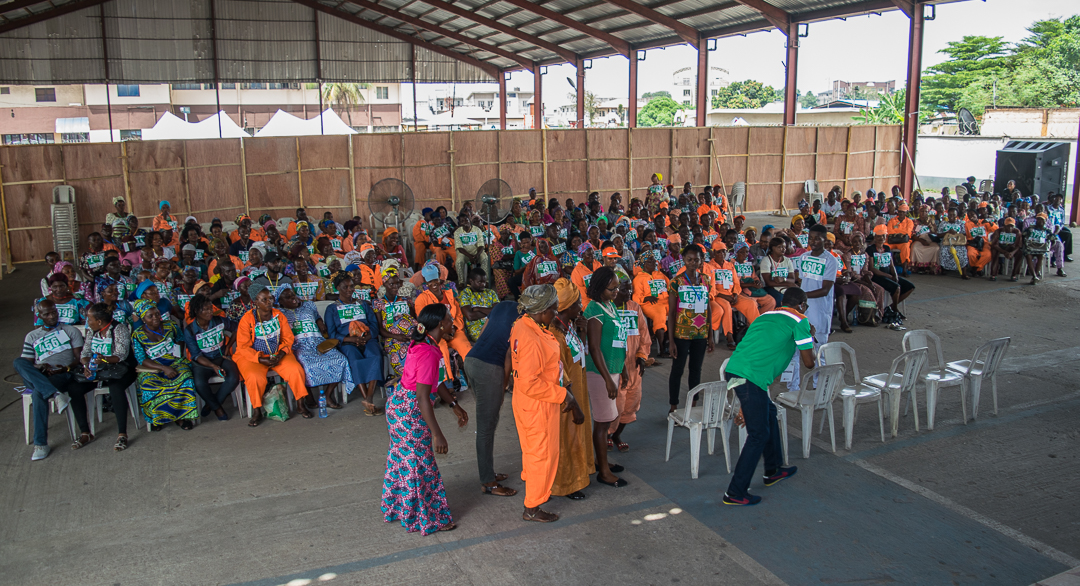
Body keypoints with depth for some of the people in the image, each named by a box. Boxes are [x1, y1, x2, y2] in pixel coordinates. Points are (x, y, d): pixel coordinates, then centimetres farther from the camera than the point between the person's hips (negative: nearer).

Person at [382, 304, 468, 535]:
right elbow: (423, 397, -30)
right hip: (409, 411, -10)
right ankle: (428, 519, 21)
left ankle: (397, 507, 42)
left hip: (400, 404, 10)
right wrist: (437, 434, -28)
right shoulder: (428, 353, -29)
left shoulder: (425, 345, 1)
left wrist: (455, 405, 18)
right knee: (418, 464, 5)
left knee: (403, 459, 24)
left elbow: (434, 382, 13)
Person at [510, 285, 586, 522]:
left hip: (527, 403, 10)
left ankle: (534, 489, 47)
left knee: (532, 450, 26)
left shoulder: (522, 327, 1)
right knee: (543, 455, 5)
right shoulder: (531, 340, -30)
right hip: (538, 405, -10)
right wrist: (563, 395, -20)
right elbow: (530, 384, -29)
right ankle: (532, 508, 18)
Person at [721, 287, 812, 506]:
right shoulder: (799, 321, 6)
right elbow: (809, 363, 12)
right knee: (758, 434, 3)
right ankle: (735, 493, 5)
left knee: (769, 413, 27)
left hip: (733, 369, 8)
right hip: (751, 378, -8)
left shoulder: (765, 315, 26)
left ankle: (773, 470, 41)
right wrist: (810, 338, 26)